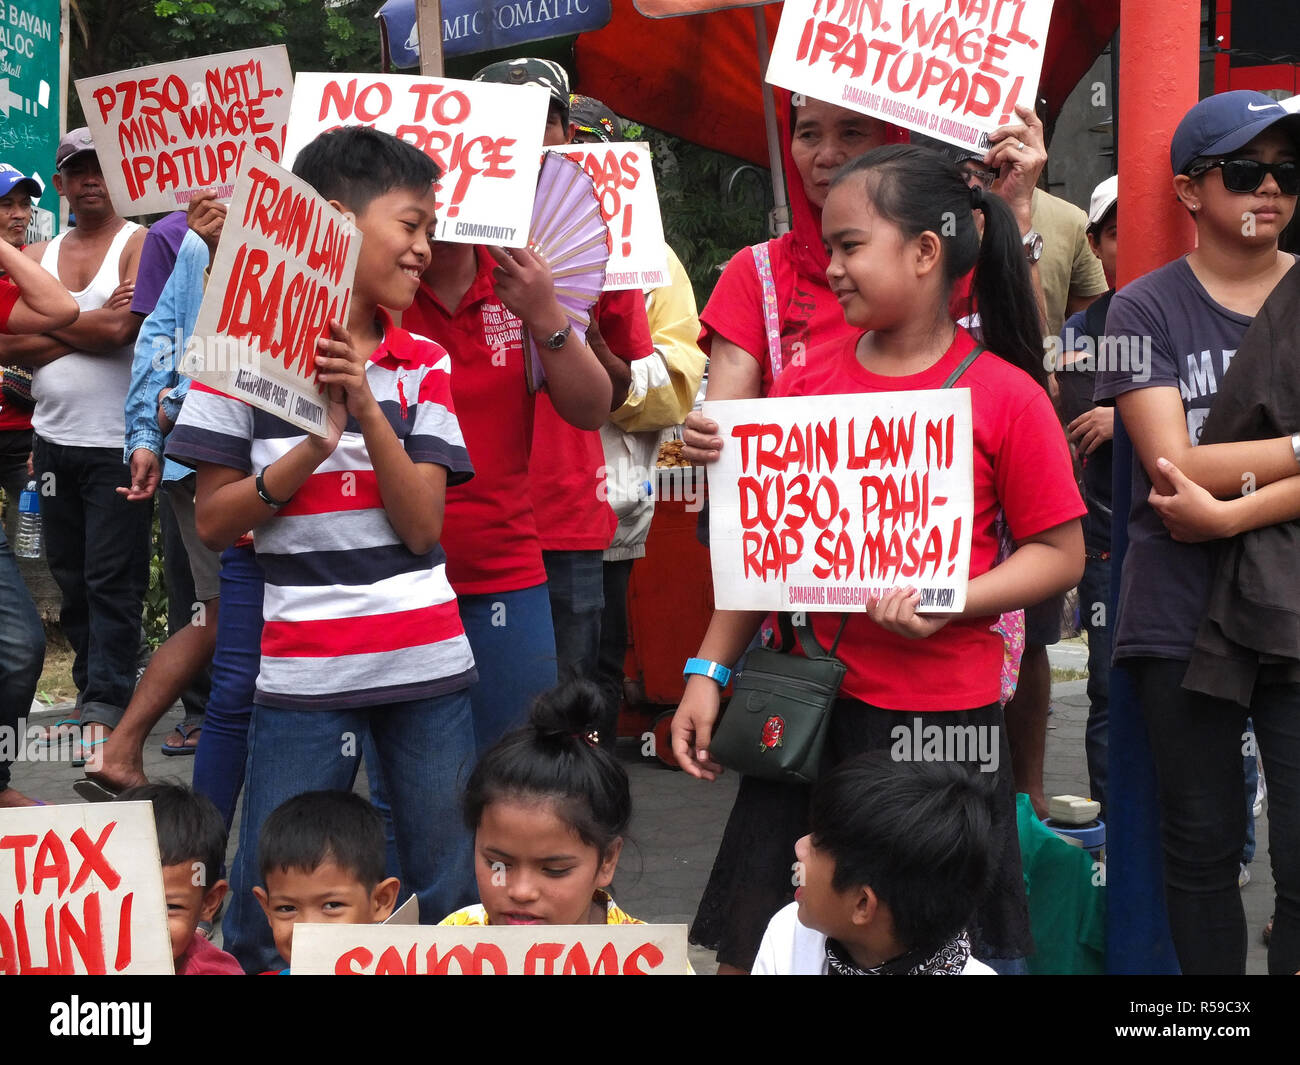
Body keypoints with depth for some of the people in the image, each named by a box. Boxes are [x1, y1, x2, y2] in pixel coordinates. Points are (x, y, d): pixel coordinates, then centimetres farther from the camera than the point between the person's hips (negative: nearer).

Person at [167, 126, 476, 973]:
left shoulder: (423, 364, 8)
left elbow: (424, 525, -2)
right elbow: (213, 522, -3)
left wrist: (368, 414, -14)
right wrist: (312, 449, -16)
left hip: (429, 659, 3)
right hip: (303, 668, -3)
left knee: (457, 900, 6)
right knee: (265, 911, -1)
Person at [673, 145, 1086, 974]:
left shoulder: (1006, 396, -7)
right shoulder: (811, 381, 5)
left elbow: (1060, 554, -4)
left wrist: (947, 602, -18)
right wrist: (709, 671, 5)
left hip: (943, 714, -3)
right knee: (754, 938, 8)